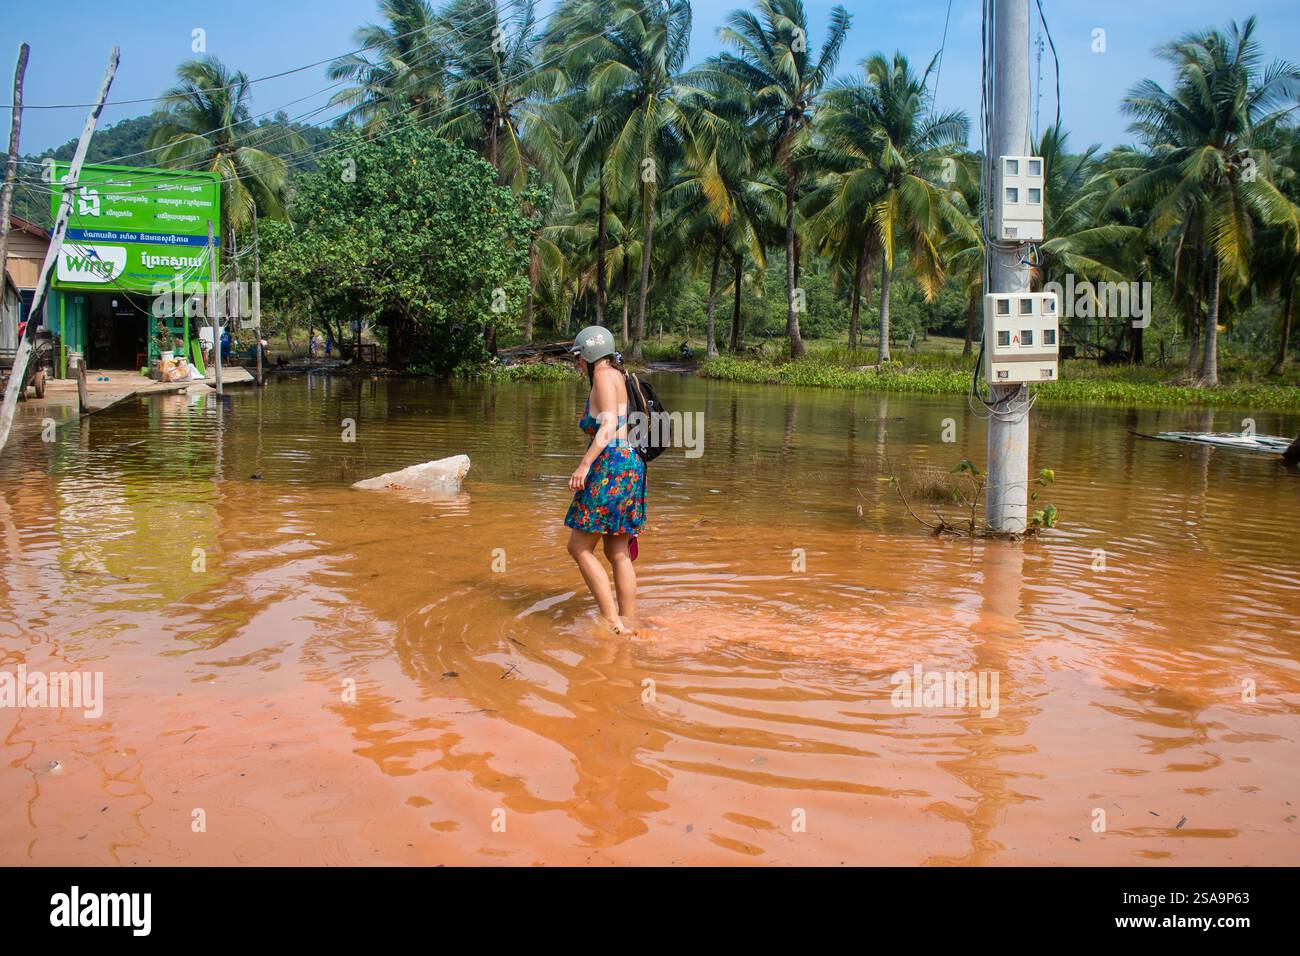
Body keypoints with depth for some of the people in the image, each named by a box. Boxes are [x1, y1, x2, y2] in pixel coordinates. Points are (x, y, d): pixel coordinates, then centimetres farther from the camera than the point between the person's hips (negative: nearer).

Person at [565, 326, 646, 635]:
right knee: (618, 553, 11)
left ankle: (612, 621, -8)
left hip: (612, 466, -9)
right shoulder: (617, 377, 22)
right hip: (629, 463, 9)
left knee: (579, 547, -5)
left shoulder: (604, 374, -5)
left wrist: (585, 464, -21)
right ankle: (627, 624, 14)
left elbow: (608, 425, -16)